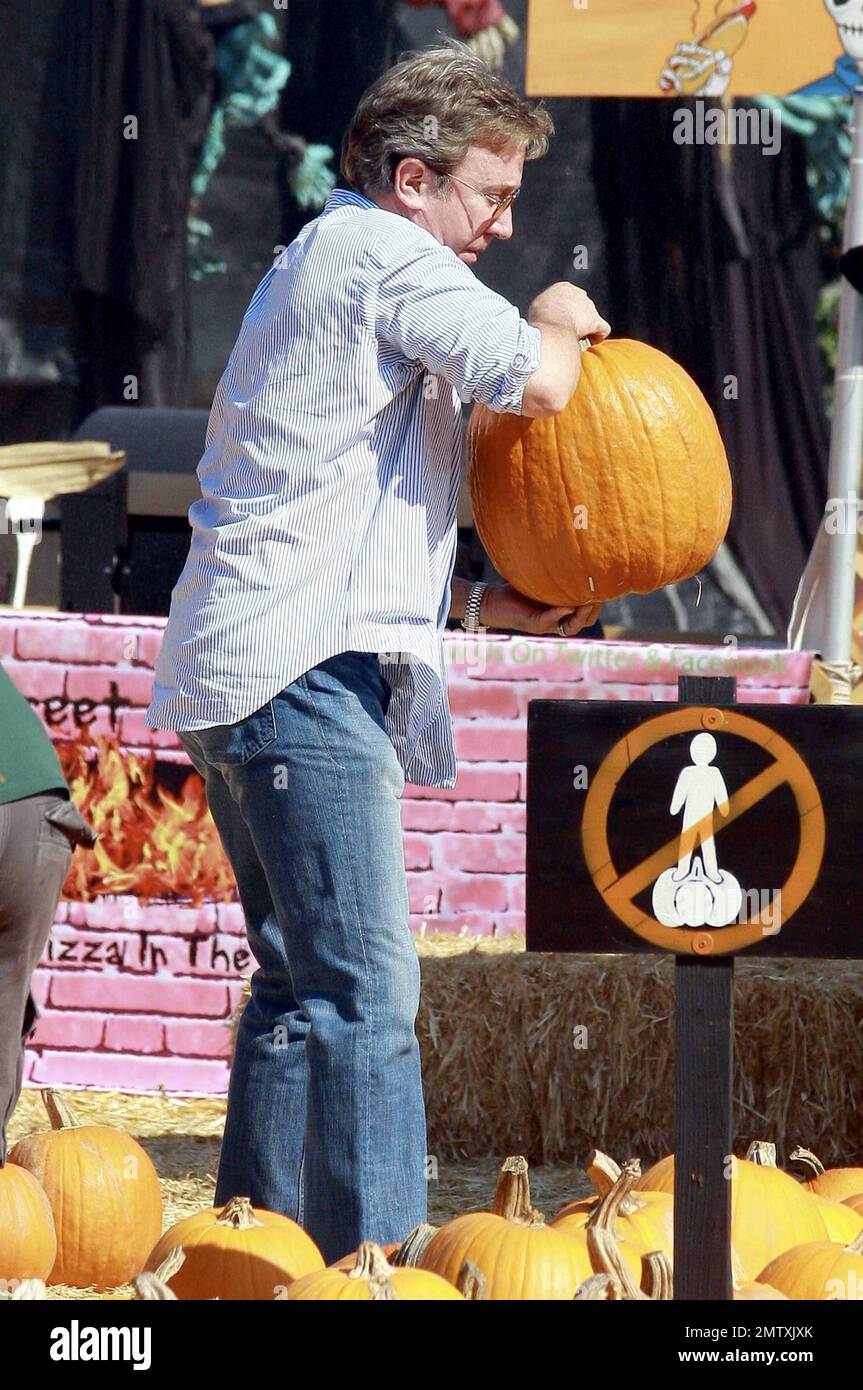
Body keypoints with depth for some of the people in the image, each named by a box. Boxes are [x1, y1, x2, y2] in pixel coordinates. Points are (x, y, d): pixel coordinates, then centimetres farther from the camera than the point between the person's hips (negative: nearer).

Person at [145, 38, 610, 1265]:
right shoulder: (383, 254, -5)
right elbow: (536, 383, -18)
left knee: (303, 987, 13)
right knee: (367, 992, -13)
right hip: (304, 667, -10)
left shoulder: (326, 265, 27)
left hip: (239, 669, 10)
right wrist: (559, 320, 4)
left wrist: (479, 602, 22)